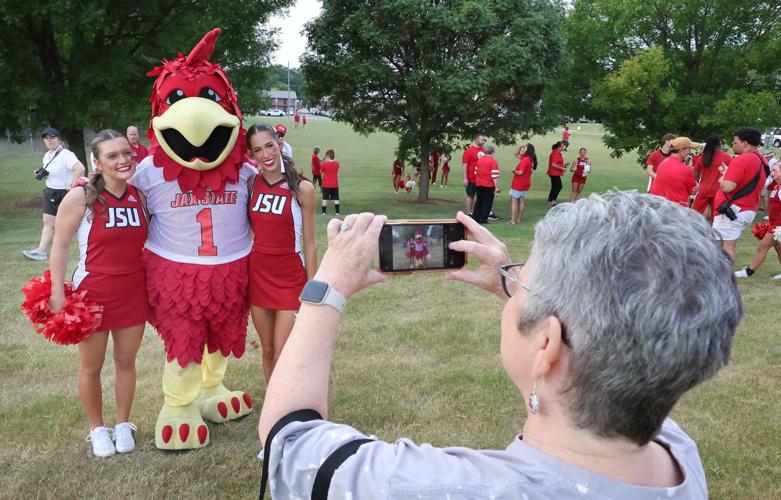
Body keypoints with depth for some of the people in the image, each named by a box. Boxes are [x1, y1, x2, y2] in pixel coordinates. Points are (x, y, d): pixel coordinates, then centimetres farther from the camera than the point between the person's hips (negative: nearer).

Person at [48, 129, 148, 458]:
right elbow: (60, 246, -9)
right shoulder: (81, 198, -13)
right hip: (93, 293, -3)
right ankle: (97, 429, 31)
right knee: (91, 366, 11)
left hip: (133, 292, 3)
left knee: (126, 361, 15)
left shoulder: (139, 196, -1)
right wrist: (57, 291, -13)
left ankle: (123, 425, 33)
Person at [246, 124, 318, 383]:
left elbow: (309, 244, -6)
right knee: (268, 351, 14)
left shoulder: (302, 188, -10)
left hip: (290, 277, -4)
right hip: (258, 274, 4)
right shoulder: (251, 183, 1)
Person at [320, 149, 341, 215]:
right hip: (335, 184, 2)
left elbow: (321, 171, 2)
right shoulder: (337, 163, -2)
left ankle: (324, 212, 5)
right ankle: (337, 212, 2)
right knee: (336, 199, 6)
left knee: (325, 199, 4)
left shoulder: (325, 163, -12)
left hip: (326, 184, -2)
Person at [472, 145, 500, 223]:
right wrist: (496, 187, -14)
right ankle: (483, 219, 3)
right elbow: (495, 176, -17)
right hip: (489, 186, -6)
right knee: (487, 202, 4)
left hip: (479, 184, 6)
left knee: (479, 201, 15)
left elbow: (476, 172, 15)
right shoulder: (493, 161, -13)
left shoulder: (479, 160, 6)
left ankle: (475, 217, 16)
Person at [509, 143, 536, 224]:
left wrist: (514, 171, -7)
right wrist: (521, 146, 5)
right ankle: (518, 219, 18)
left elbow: (520, 172, -26)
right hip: (526, 184, 9)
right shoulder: (530, 159, 9)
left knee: (513, 201, -3)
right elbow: (516, 154, 18)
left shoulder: (525, 159, -21)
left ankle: (513, 220, -5)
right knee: (521, 201, 13)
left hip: (518, 184, -9)